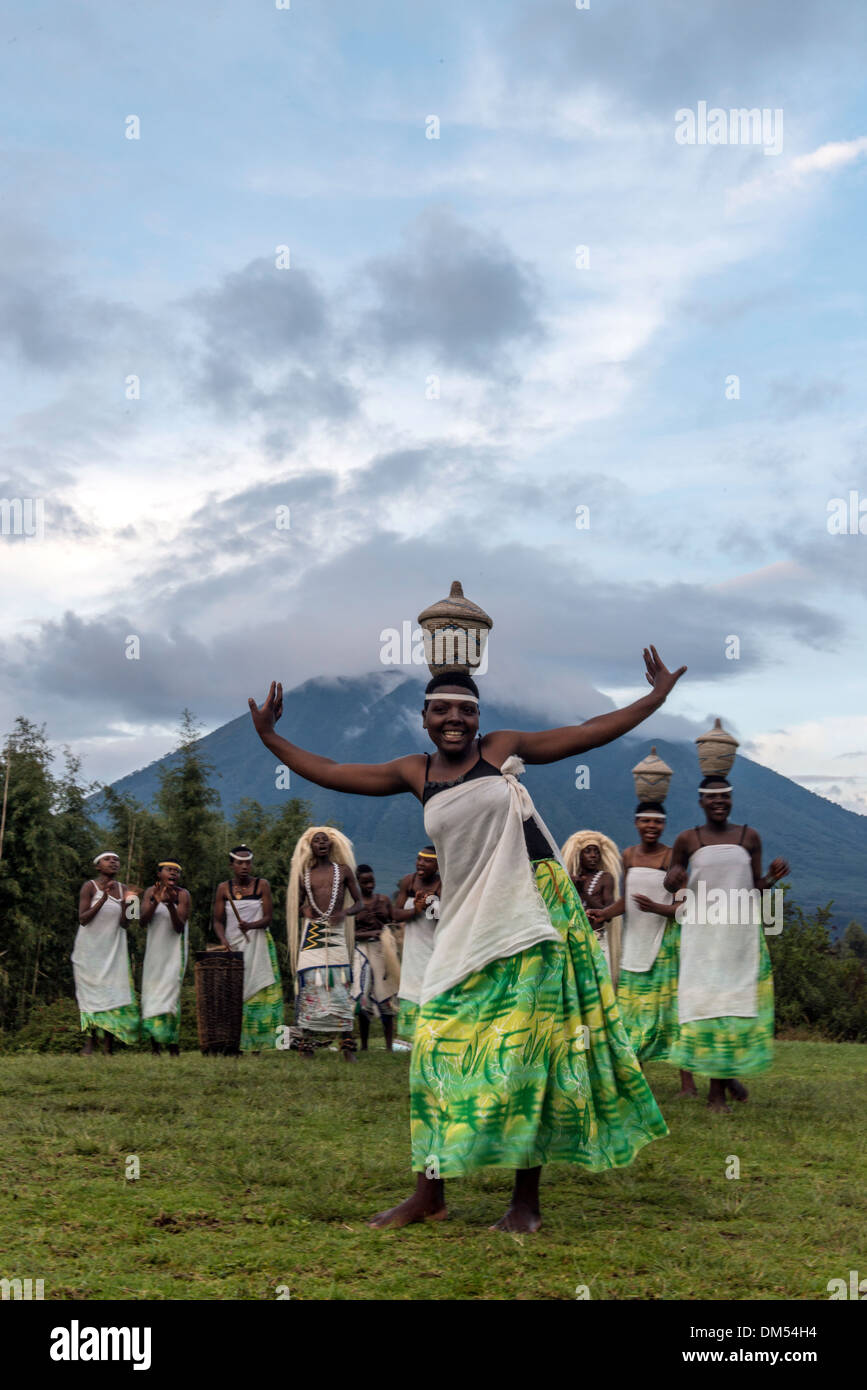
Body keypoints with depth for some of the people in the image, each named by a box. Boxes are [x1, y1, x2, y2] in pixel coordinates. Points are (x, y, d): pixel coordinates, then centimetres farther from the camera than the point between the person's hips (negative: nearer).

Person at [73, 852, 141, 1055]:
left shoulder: (123, 889, 6)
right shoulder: (90, 887, -5)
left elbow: (124, 924, 3)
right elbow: (83, 919, -12)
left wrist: (125, 903, -15)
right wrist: (103, 899, -22)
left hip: (114, 951, 3)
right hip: (90, 949, -3)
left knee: (114, 991, -4)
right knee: (92, 993, -5)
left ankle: (108, 1046, -3)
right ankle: (89, 1041, -4)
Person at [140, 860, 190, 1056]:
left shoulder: (182, 895, -6)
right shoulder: (150, 892, 5)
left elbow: (179, 927, -12)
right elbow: (143, 921, -5)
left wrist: (170, 906, -27)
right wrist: (155, 902, -20)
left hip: (174, 950, -4)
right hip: (154, 949, 4)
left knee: (170, 992, -13)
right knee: (151, 993, 2)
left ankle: (173, 1047, -12)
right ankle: (155, 1047, 9)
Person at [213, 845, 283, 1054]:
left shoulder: (262, 885, 2)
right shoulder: (224, 888, 5)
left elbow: (268, 918, -3)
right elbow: (218, 921, 6)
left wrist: (251, 925, -23)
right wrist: (224, 941, -12)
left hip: (258, 946, -1)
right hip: (233, 947, 1)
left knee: (259, 993, -8)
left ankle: (256, 1045, -7)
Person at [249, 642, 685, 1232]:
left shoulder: (503, 747, 4)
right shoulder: (415, 773, 11)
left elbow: (587, 733, 8)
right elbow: (334, 773, 16)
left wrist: (656, 696, 8)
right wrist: (271, 738, 16)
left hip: (535, 911, -3)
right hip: (468, 926, 3)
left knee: (526, 1049, -2)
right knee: (442, 1045, 1)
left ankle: (527, 1200, 8)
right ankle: (430, 1195, 13)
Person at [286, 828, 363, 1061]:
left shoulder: (343, 870, 11)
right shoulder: (304, 875, 13)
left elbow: (359, 902, 11)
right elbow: (296, 905, 21)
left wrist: (345, 912, -9)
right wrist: (304, 911, -3)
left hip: (336, 932, 0)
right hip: (311, 933, 1)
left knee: (339, 986, -5)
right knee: (310, 985, -6)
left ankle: (347, 1045, -5)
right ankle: (306, 1044, -5)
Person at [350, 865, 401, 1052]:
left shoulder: (383, 900, 10)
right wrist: (368, 934, -14)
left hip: (383, 950, 2)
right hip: (362, 951, -2)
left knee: (386, 997, 0)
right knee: (363, 996, -6)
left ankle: (389, 1046, 2)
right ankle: (364, 1046, 2)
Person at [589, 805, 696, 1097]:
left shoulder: (672, 857, -6)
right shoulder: (628, 855, 9)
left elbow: (682, 905, -9)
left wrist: (656, 907, -26)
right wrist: (603, 913, -2)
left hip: (665, 941, -5)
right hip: (634, 940, 5)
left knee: (670, 1006, -7)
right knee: (631, 1007, 5)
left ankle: (687, 1081, -3)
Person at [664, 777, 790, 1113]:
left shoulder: (749, 837, 6)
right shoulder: (687, 840, 2)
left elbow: (756, 886, 12)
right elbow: (671, 886, 11)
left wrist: (773, 877, -9)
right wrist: (673, 880, -12)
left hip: (742, 931, 1)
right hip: (702, 932, -1)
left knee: (738, 1001, 2)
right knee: (704, 1003, -3)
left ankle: (730, 1072, 22)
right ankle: (716, 1087, 4)